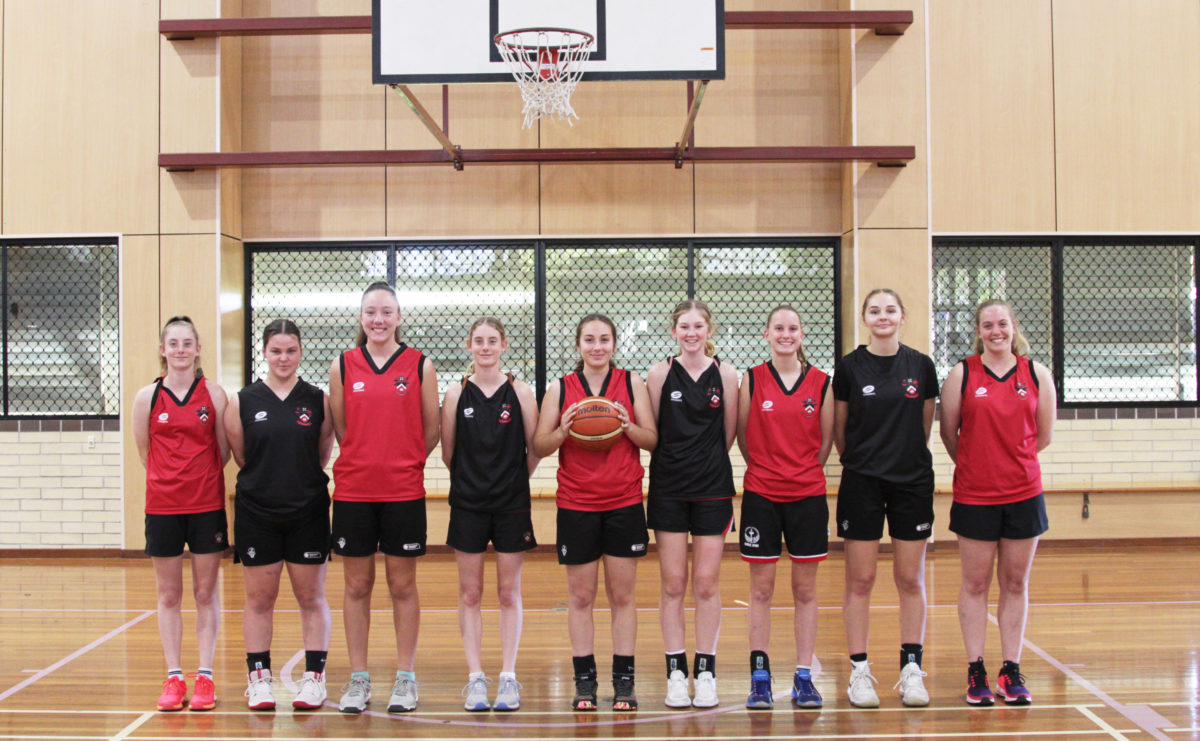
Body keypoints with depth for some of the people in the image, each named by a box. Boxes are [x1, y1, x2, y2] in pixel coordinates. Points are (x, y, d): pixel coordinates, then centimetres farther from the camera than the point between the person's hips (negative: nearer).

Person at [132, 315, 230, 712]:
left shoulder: (213, 394, -1)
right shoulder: (147, 397, 2)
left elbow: (223, 450, 4)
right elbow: (145, 452, 10)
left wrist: (201, 477, 3)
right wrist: (172, 478, 8)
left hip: (207, 504, -1)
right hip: (162, 506, 1)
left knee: (206, 593, 4)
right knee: (168, 595, 7)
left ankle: (204, 677, 12)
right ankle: (174, 678, 16)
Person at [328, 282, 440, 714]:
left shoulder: (420, 366, 0)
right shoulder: (342, 366, 3)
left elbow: (432, 426, 7)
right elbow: (339, 427, 10)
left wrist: (404, 464, 9)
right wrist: (365, 462, 10)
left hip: (404, 492, -1)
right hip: (353, 491, 1)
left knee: (403, 586, 6)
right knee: (357, 586, 7)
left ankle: (405, 679, 16)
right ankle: (358, 679, 18)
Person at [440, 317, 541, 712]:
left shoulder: (520, 392, -2)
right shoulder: (456, 392, 0)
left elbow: (535, 450, 3)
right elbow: (448, 452, 6)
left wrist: (513, 480, 8)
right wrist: (472, 478, 11)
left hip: (511, 503, -1)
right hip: (467, 503, 1)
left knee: (509, 593, 5)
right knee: (470, 594, 4)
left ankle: (508, 678, 12)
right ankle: (475, 678, 11)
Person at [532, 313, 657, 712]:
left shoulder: (631, 383, 4)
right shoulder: (560, 388, 3)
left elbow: (652, 440, 3)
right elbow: (539, 446, 3)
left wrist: (627, 426, -16)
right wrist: (563, 431, -16)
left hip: (625, 502, 0)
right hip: (576, 503, 0)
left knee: (622, 596, 4)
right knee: (581, 597, 4)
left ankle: (623, 681, 11)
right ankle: (585, 682, 13)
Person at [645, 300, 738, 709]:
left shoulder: (725, 374, 0)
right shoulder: (660, 373, -1)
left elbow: (729, 433, 6)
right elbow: (650, 432, 3)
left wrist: (706, 462, 7)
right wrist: (675, 461, 3)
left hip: (713, 489, 0)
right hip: (668, 489, 0)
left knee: (707, 584, 3)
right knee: (673, 584, 3)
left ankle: (706, 672, 12)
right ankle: (676, 672, 11)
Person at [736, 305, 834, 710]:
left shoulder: (821, 382, 1)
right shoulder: (752, 379, -1)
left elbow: (826, 439, 9)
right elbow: (743, 436, 7)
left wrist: (804, 474, 9)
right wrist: (766, 471, 9)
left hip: (807, 495, 1)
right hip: (761, 495, -1)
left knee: (805, 589, 6)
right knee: (761, 589, 3)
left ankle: (803, 677, 14)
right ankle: (760, 677, 11)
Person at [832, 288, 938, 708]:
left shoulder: (921, 366, 3)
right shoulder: (849, 367, -1)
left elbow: (925, 427, 11)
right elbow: (839, 430, 7)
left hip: (913, 482, 1)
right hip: (862, 484, -1)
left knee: (910, 580, 5)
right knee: (860, 580, 1)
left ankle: (911, 669, 13)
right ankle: (859, 672, 8)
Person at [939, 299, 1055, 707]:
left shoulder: (1036, 373, 3)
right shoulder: (961, 374, -1)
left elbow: (1043, 435, 9)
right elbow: (948, 433, 4)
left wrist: (1010, 461, 11)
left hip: (1024, 493, 2)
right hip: (974, 494, -2)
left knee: (1015, 584, 7)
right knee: (975, 584, 4)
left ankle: (1011, 672, 15)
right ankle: (976, 673, 12)